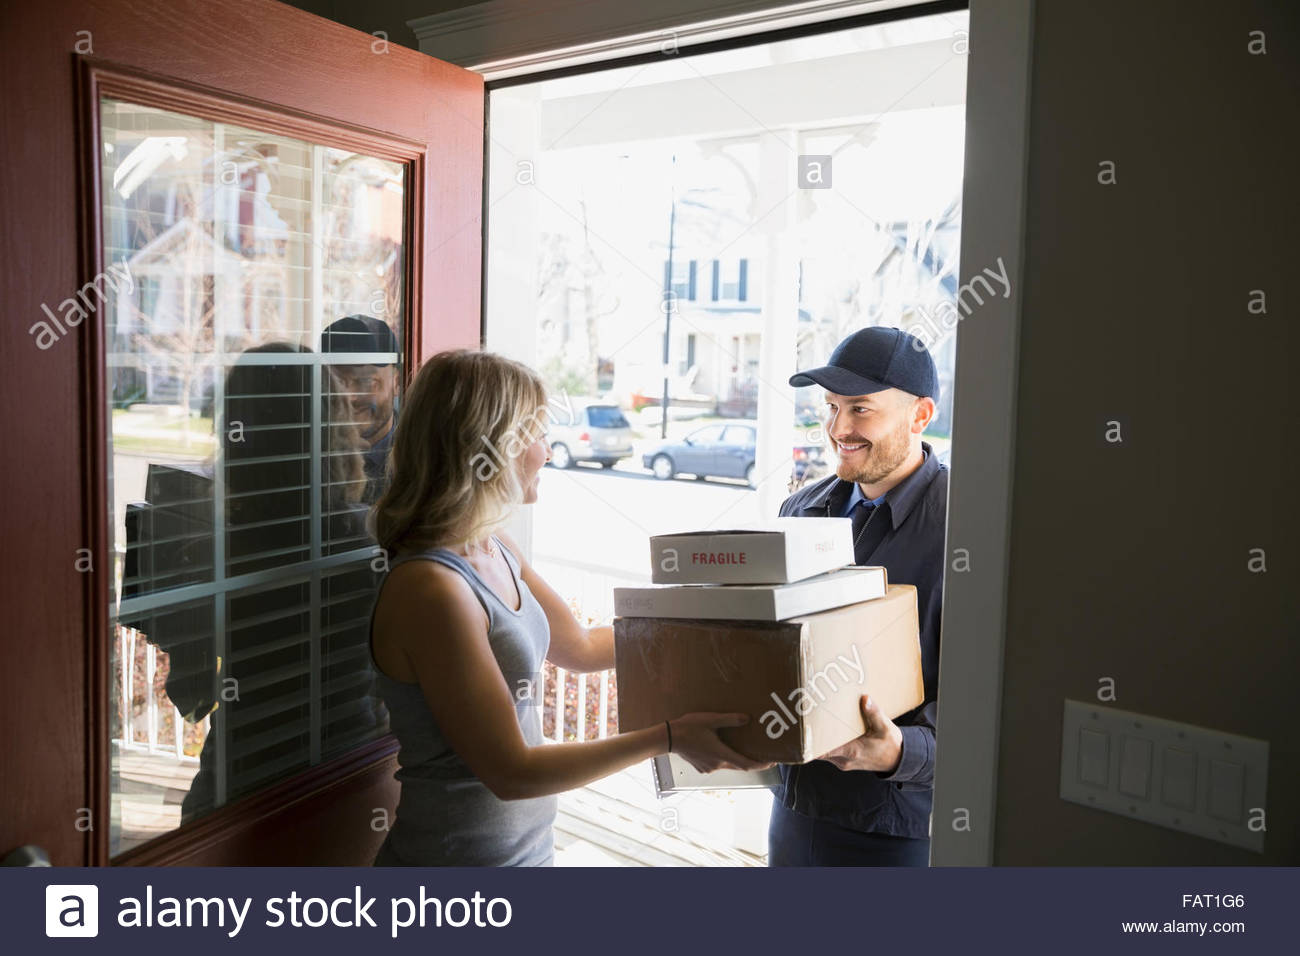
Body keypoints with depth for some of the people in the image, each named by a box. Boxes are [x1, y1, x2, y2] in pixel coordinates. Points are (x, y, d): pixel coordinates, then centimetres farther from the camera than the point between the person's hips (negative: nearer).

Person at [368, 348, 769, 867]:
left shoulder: (497, 552, 1)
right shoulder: (431, 588, -26)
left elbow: (581, 647, 14)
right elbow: (510, 772, -23)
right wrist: (666, 738, -23)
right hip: (460, 853, -8)